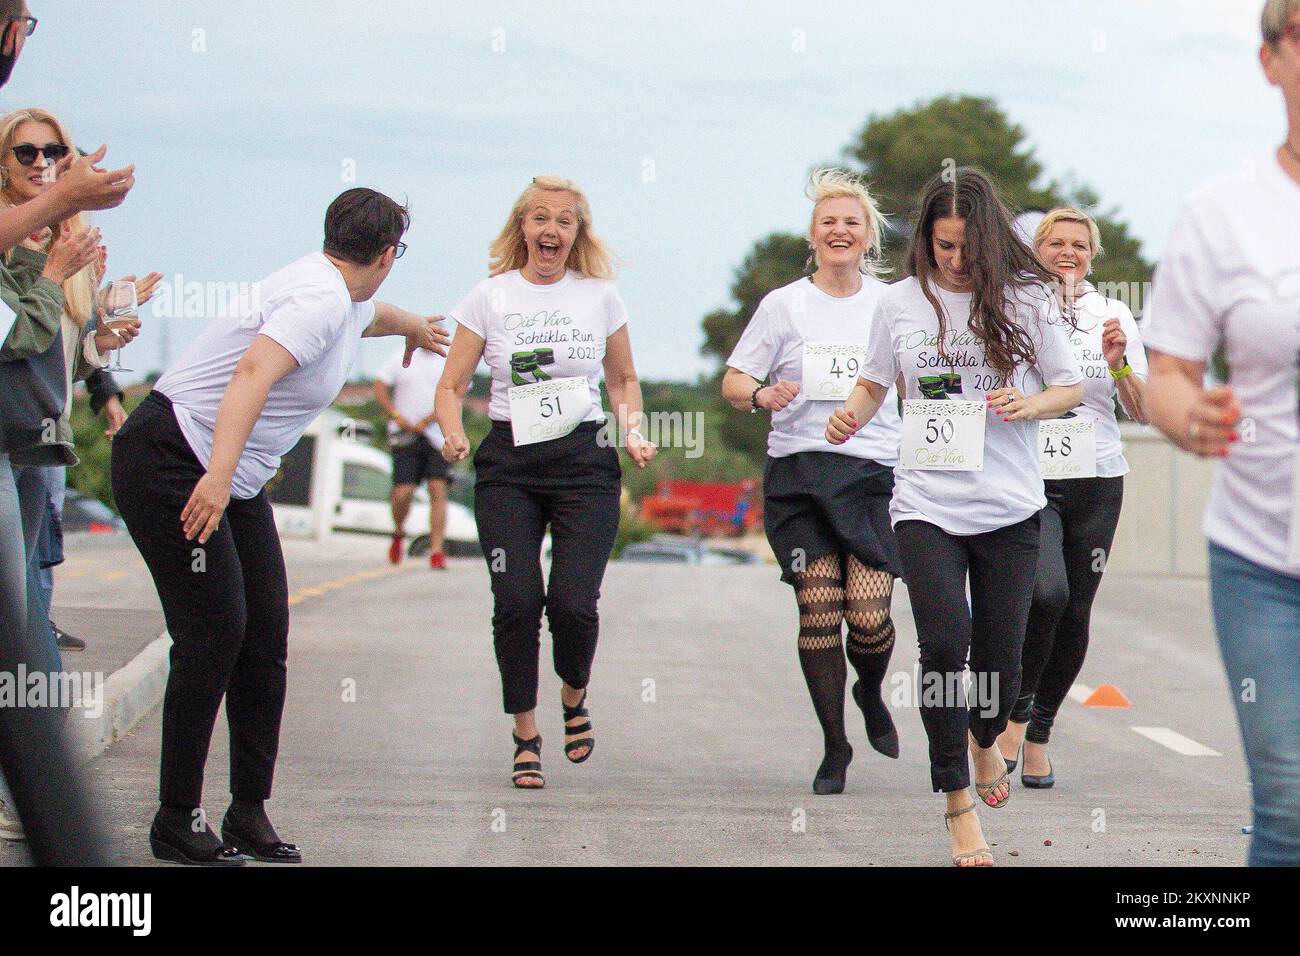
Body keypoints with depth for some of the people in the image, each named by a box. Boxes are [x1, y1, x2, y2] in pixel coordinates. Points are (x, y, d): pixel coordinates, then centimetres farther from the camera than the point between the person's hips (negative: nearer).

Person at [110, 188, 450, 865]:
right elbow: (254, 371, -35)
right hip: (170, 462, -10)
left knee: (265, 637, 2)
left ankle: (250, 812, 8)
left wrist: (411, 326, 62)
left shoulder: (344, 301, 13)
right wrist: (218, 475, -46)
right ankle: (176, 821, -5)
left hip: (235, 478, 10)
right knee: (214, 633, -13)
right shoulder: (319, 298, -20)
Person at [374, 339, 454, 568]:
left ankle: (436, 551, -8)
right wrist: (397, 416, -8)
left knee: (438, 490, -9)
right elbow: (379, 388, 4)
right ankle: (399, 533, 23)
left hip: (437, 436, 0)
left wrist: (425, 422, -13)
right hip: (405, 437, 0)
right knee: (403, 492, -7)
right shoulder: (400, 358, 8)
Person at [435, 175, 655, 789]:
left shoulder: (600, 295, 7)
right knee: (516, 599, -11)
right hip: (508, 462, 0)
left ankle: (574, 701, 20)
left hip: (585, 460, 0)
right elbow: (451, 385, 6)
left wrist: (632, 433, 2)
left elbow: (624, 378, 20)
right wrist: (453, 434, -14)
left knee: (573, 601, -12)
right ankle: (526, 738, 5)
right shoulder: (491, 296, 5)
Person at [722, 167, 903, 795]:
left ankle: (871, 695, 22)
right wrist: (761, 395, -16)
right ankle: (834, 747, 6)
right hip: (798, 472, 0)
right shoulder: (784, 305, 6)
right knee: (819, 612, -7)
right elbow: (733, 382, 6)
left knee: (870, 615, -12)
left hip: (875, 472, 0)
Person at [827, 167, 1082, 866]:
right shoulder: (901, 302, 2)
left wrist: (1031, 404, -15)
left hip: (1009, 507, 0)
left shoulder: (1025, 298, -1)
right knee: (945, 644, -14)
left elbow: (1071, 389, 6)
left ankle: (985, 738, 42)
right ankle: (957, 799, 0)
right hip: (926, 504, 0)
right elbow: (875, 385, 15)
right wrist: (848, 416, -6)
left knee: (1000, 651, 6)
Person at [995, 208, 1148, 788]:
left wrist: (1119, 364, -10)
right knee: (1046, 593, -23)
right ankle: (1015, 710, -2)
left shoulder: (1114, 316, 10)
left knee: (1075, 615, 2)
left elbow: (1142, 413, 8)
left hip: (1096, 479, 3)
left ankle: (1039, 731, 20)